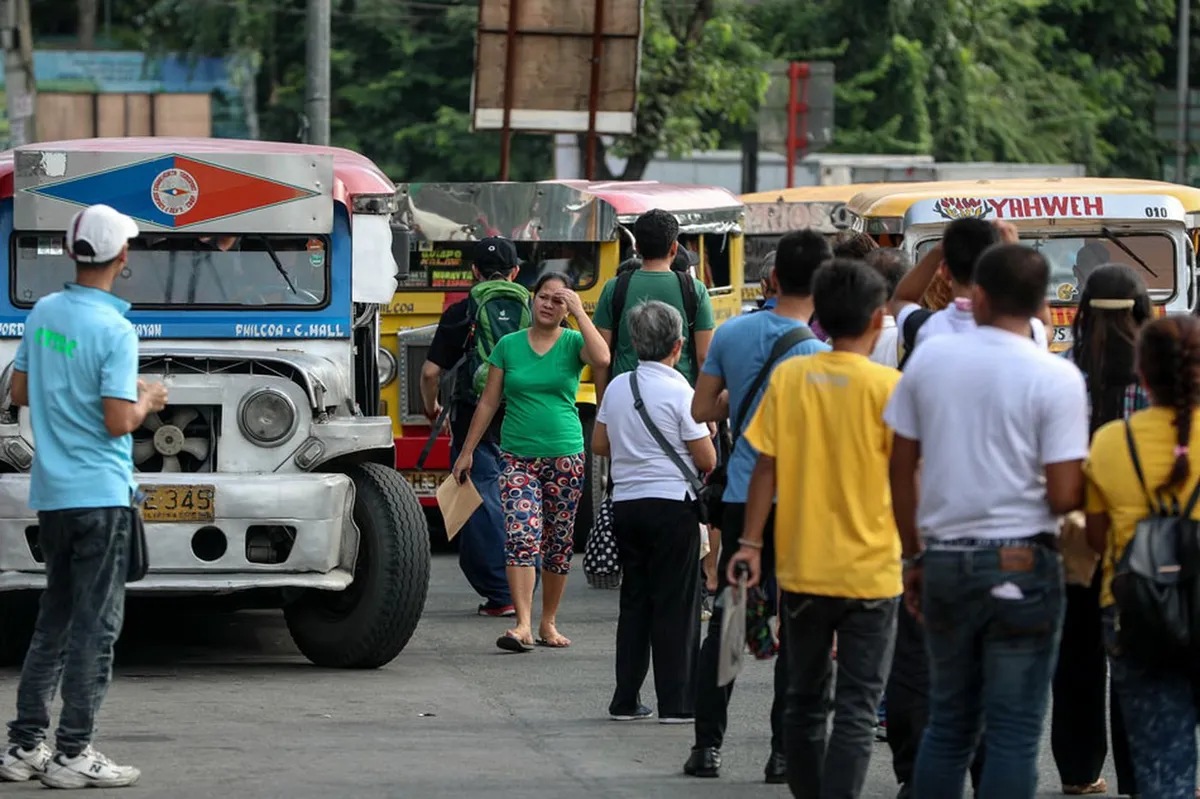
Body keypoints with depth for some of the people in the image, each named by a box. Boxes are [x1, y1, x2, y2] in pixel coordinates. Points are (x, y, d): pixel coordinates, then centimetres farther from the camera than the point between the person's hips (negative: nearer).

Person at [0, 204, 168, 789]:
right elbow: (118, 422, -20)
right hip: (101, 494, -7)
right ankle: (72, 755, 0)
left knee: (53, 619, 16)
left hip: (50, 493, 7)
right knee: (94, 626, -1)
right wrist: (147, 401, -1)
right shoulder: (114, 330, -17)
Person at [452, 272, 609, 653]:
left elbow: (601, 359, -21)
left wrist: (580, 312, -15)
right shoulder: (508, 346, 6)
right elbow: (488, 402, 10)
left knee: (558, 542, 7)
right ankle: (523, 624, -21)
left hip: (565, 455, 0)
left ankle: (548, 623, 20)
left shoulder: (572, 343, 3)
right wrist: (467, 451, 9)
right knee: (521, 536, -15)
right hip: (517, 456, 0)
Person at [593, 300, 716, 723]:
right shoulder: (679, 392, -13)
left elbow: (598, 444, 16)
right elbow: (707, 460, -11)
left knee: (634, 602, 12)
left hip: (626, 504, 6)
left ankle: (625, 700, 12)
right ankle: (676, 702, 0)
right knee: (675, 605, 0)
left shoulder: (617, 388, 5)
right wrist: (707, 432, 8)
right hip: (672, 504, -6)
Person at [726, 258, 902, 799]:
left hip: (802, 570, 3)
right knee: (855, 711, -1)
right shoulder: (887, 385, -10)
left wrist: (751, 542, 5)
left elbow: (766, 467, -1)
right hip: (869, 572, -3)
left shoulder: (789, 376, -1)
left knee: (806, 701, 16)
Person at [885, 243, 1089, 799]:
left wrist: (914, 556, 18)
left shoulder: (929, 358, 2)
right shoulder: (1057, 378, -9)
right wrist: (1091, 483, 10)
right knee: (1014, 733, 1)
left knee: (948, 723, 15)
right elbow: (1063, 497, -13)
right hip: (1022, 566, -4)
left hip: (945, 561, 4)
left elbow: (901, 470, 8)